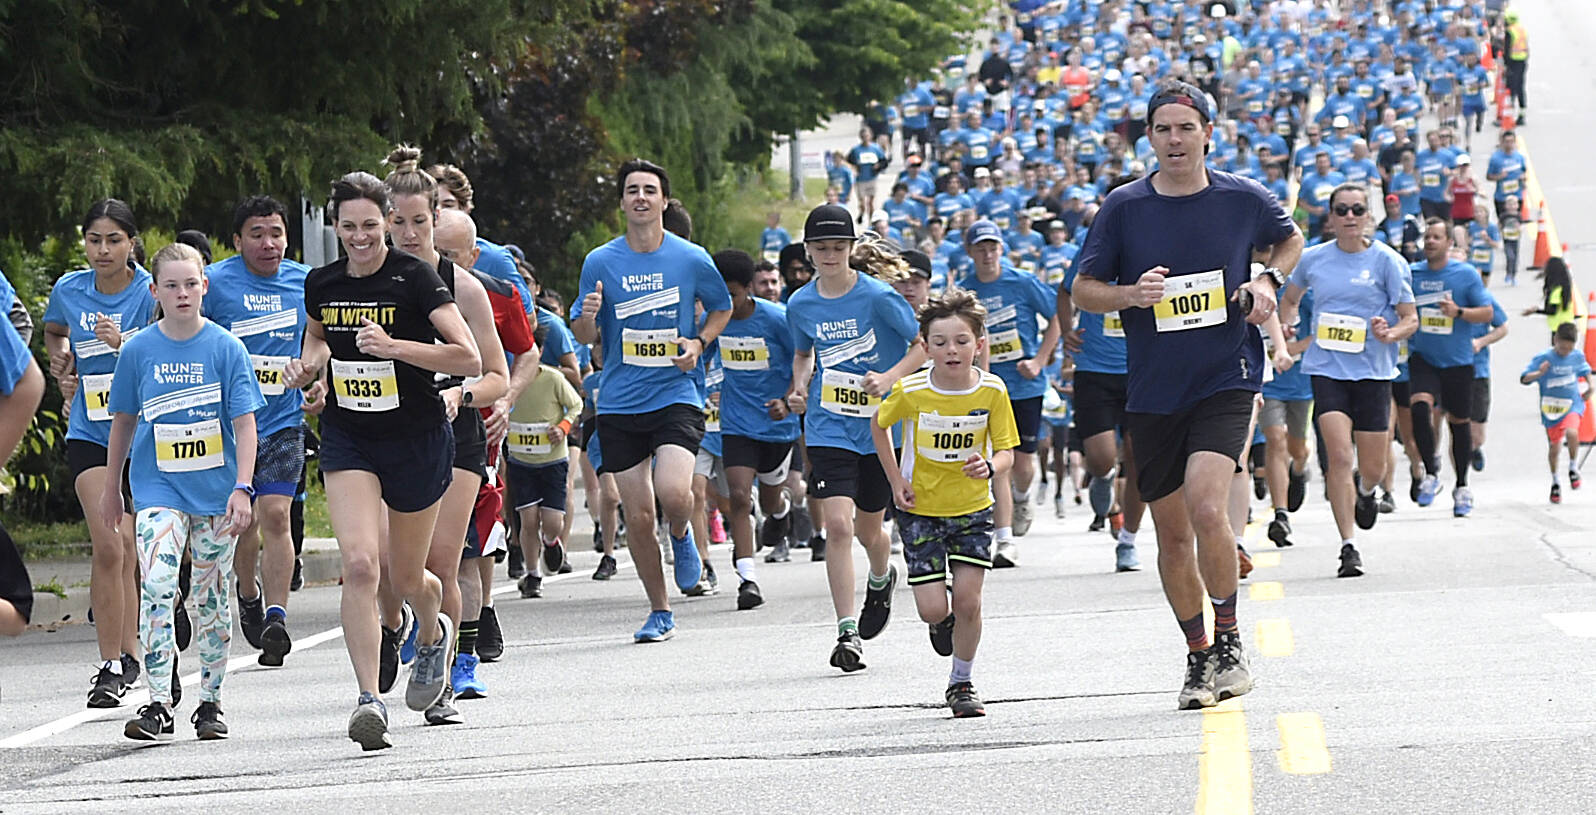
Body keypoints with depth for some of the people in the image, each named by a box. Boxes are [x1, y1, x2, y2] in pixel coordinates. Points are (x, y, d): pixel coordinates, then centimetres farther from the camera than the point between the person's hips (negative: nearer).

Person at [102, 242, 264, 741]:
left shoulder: (226, 348, -3)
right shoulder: (138, 350, 1)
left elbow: (244, 423, -3)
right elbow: (123, 420, 12)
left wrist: (243, 487, -12)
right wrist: (111, 487, 17)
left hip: (216, 489, 0)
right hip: (158, 488, 0)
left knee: (213, 597, 7)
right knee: (156, 587, -16)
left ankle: (210, 703, 18)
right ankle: (159, 705, -17)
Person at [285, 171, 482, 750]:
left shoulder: (414, 278, -14)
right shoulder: (321, 284, 0)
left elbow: (469, 359, -21)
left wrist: (395, 346, -32)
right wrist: (309, 365, 1)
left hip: (418, 440, -2)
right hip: (348, 440, 2)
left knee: (406, 578, 12)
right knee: (359, 563, -19)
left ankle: (432, 634, 49)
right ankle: (370, 699, -20)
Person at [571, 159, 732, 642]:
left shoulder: (692, 259, 0)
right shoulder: (600, 263, 1)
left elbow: (721, 308, 17)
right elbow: (585, 338, 7)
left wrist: (699, 342, -2)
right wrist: (587, 318, -16)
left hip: (675, 397, -2)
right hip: (619, 405, 2)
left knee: (674, 493, -24)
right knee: (638, 516, 2)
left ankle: (681, 535, 13)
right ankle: (659, 613, 18)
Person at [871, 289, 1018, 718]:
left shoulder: (992, 391, -14)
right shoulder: (910, 392, -16)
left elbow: (1005, 449, -8)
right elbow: (879, 425, 4)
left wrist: (990, 466, -31)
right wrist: (896, 480, -2)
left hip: (973, 509, 1)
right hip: (920, 509, -1)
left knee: (968, 599, -6)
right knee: (932, 609, -7)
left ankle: (961, 683, 14)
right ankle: (944, 623, 32)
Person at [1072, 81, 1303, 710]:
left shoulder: (1244, 199, -1)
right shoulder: (1124, 207, -1)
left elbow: (1290, 240, 20)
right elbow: (1082, 290, 4)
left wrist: (1268, 282, 0)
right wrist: (1131, 293, -16)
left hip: (1226, 380, -2)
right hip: (1153, 392, 2)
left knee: (1206, 506, -23)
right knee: (1172, 534, 8)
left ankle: (1229, 638, -6)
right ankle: (1199, 659, 25)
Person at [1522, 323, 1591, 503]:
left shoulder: (1577, 356, -2)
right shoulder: (1543, 358, -13)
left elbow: (1585, 370, 21)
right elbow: (1524, 379, -18)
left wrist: (1589, 386, 9)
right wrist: (1539, 373, -34)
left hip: (1572, 404, 0)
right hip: (1551, 408, 0)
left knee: (1571, 432, -28)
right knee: (1554, 446, 6)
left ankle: (1573, 468, -4)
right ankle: (1555, 483, 27)